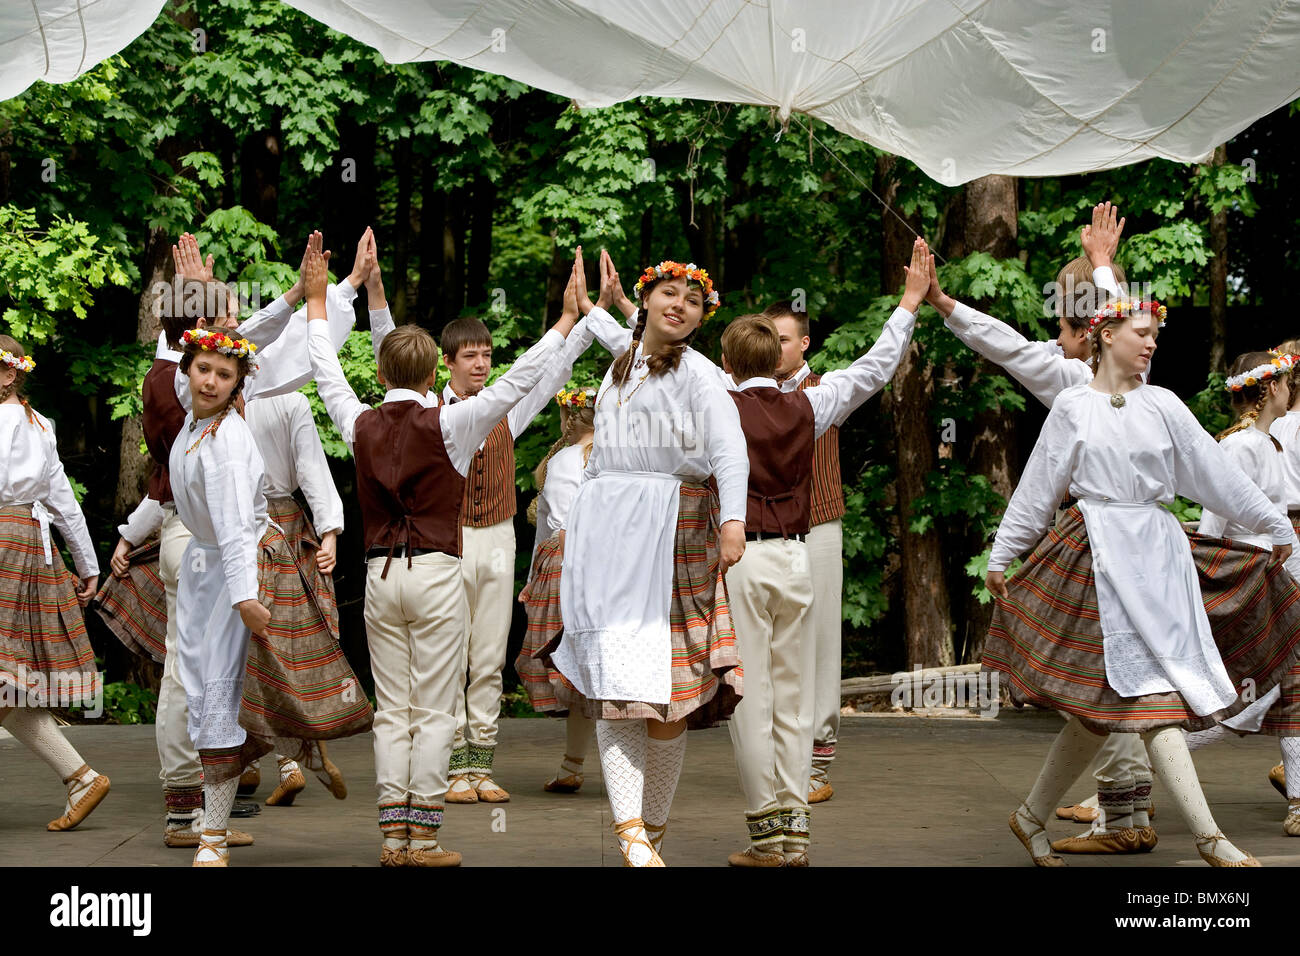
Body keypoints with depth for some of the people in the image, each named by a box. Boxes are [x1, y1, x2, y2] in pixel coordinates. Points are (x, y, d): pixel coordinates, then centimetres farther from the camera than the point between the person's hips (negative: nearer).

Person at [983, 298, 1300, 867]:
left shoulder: (1162, 405, 10)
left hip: (1159, 552, 4)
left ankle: (1031, 817, 18)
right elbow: (1036, 488, 7)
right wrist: (1001, 555, 7)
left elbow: (1216, 472, 12)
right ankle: (1209, 838, -13)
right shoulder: (1073, 408, 2)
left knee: (1100, 709, 4)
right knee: (1153, 690, -12)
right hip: (1101, 553, -4)